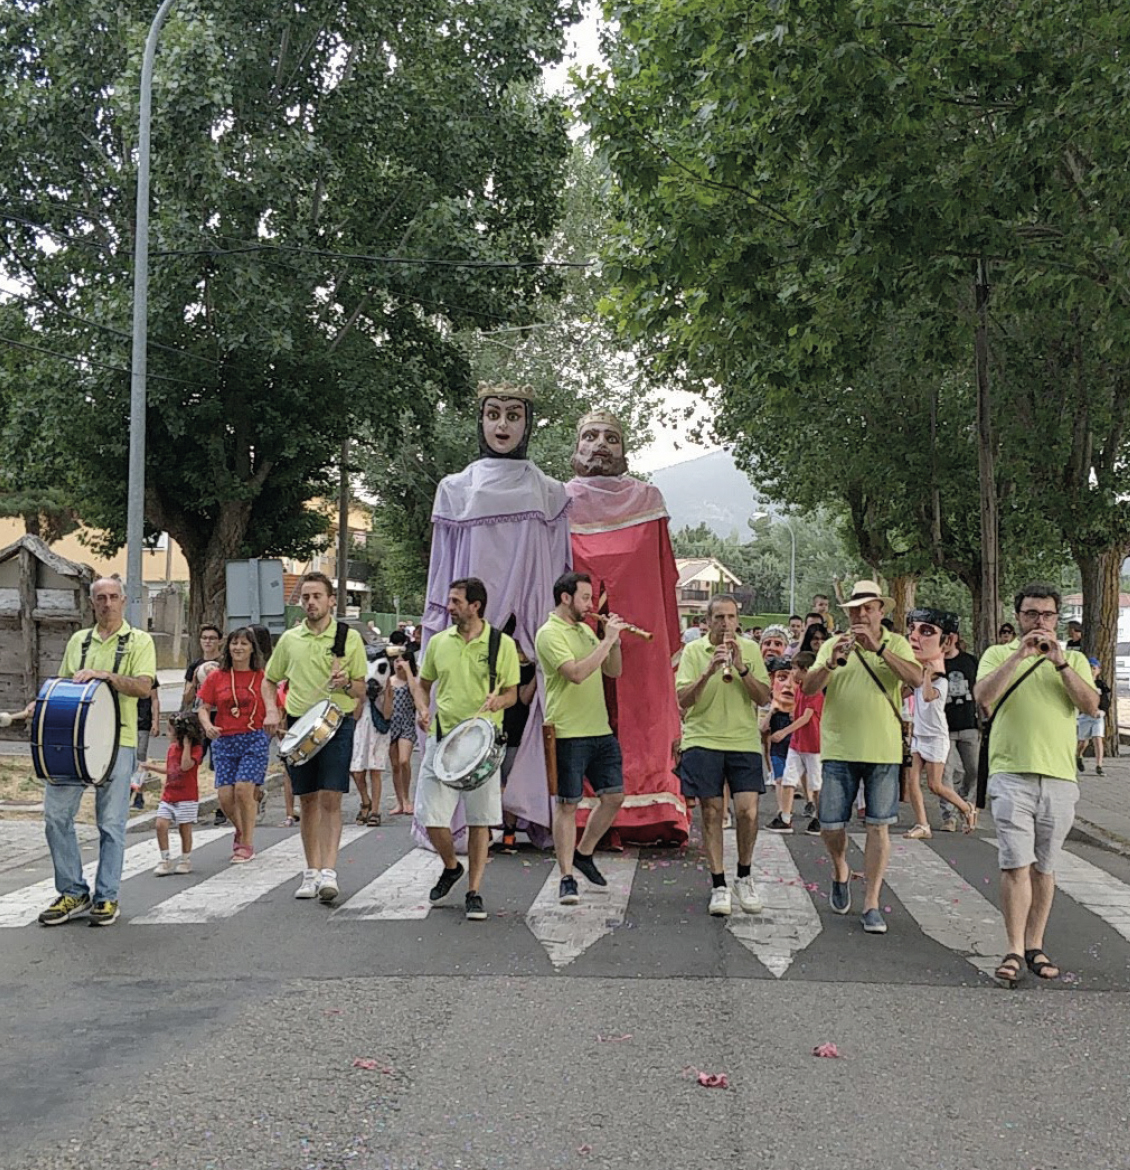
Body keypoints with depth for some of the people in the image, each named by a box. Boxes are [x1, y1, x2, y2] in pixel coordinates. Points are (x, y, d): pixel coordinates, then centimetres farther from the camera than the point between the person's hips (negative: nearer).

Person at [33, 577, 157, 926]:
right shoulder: (78, 640, 17)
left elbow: (143, 687, -10)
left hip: (117, 741, -4)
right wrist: (42, 704, 3)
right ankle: (73, 893, 11)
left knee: (111, 822, 0)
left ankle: (106, 897, 10)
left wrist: (104, 674, -22)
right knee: (56, 813, -1)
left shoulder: (138, 640, 3)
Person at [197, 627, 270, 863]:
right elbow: (203, 707, 8)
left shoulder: (262, 677, 3)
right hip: (224, 741, 2)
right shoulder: (216, 677, 7)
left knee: (244, 788, -15)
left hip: (255, 739, -2)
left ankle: (247, 844, 2)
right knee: (224, 795, -4)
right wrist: (207, 725, -11)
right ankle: (241, 830, 28)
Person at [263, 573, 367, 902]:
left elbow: (361, 689, 5)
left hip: (336, 724, -3)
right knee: (307, 801, 8)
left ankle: (329, 872, -13)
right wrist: (272, 711, 2)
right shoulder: (289, 639, 8)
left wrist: (345, 683, -18)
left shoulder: (350, 638, 1)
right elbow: (270, 681, 19)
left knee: (330, 799, -10)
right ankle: (312, 871, 16)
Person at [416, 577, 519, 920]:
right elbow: (424, 683, 19)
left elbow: (512, 693, 5)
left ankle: (474, 892, 15)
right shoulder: (438, 642, 6)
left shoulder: (502, 644, -1)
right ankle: (451, 866, 28)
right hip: (442, 738, 2)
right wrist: (423, 709, 0)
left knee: (480, 820, 3)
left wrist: (495, 702, -17)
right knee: (431, 817, -2)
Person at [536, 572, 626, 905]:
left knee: (614, 795, 10)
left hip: (601, 729, 8)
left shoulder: (586, 630, 15)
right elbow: (576, 672, -25)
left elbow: (613, 671, 16)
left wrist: (615, 641, -1)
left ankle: (583, 853, 28)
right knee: (568, 804, -1)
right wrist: (607, 640, -19)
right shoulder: (550, 633, -11)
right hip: (569, 733, -8)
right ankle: (567, 878, 6)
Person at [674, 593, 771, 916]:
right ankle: (719, 886, 11)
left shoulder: (751, 650, 6)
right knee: (711, 812, 1)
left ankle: (744, 878, 15)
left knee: (748, 811, -8)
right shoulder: (693, 651, 2)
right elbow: (683, 699, -7)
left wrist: (741, 668, -14)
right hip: (703, 740, -1)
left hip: (744, 741, 1)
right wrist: (709, 672, -21)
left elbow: (764, 698, -1)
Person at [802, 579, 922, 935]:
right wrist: (832, 663, -21)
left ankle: (871, 903, 6)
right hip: (839, 749, 1)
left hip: (883, 751, -1)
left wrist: (878, 648, -23)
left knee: (878, 827, -1)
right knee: (831, 825, 2)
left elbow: (916, 679, -14)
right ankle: (840, 870, 33)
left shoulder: (896, 644, 4)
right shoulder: (833, 645, 7)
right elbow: (809, 688, -3)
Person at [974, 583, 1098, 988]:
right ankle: (1015, 950, -4)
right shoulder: (999, 654, 8)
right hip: (1011, 773, -2)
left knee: (1043, 867, 8)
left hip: (1060, 777, 2)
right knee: (1016, 864, -9)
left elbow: (1091, 705, -3)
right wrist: (1019, 655, -16)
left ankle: (1035, 945, 18)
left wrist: (1060, 662, -12)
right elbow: (983, 696, -11)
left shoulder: (1074, 660, 14)